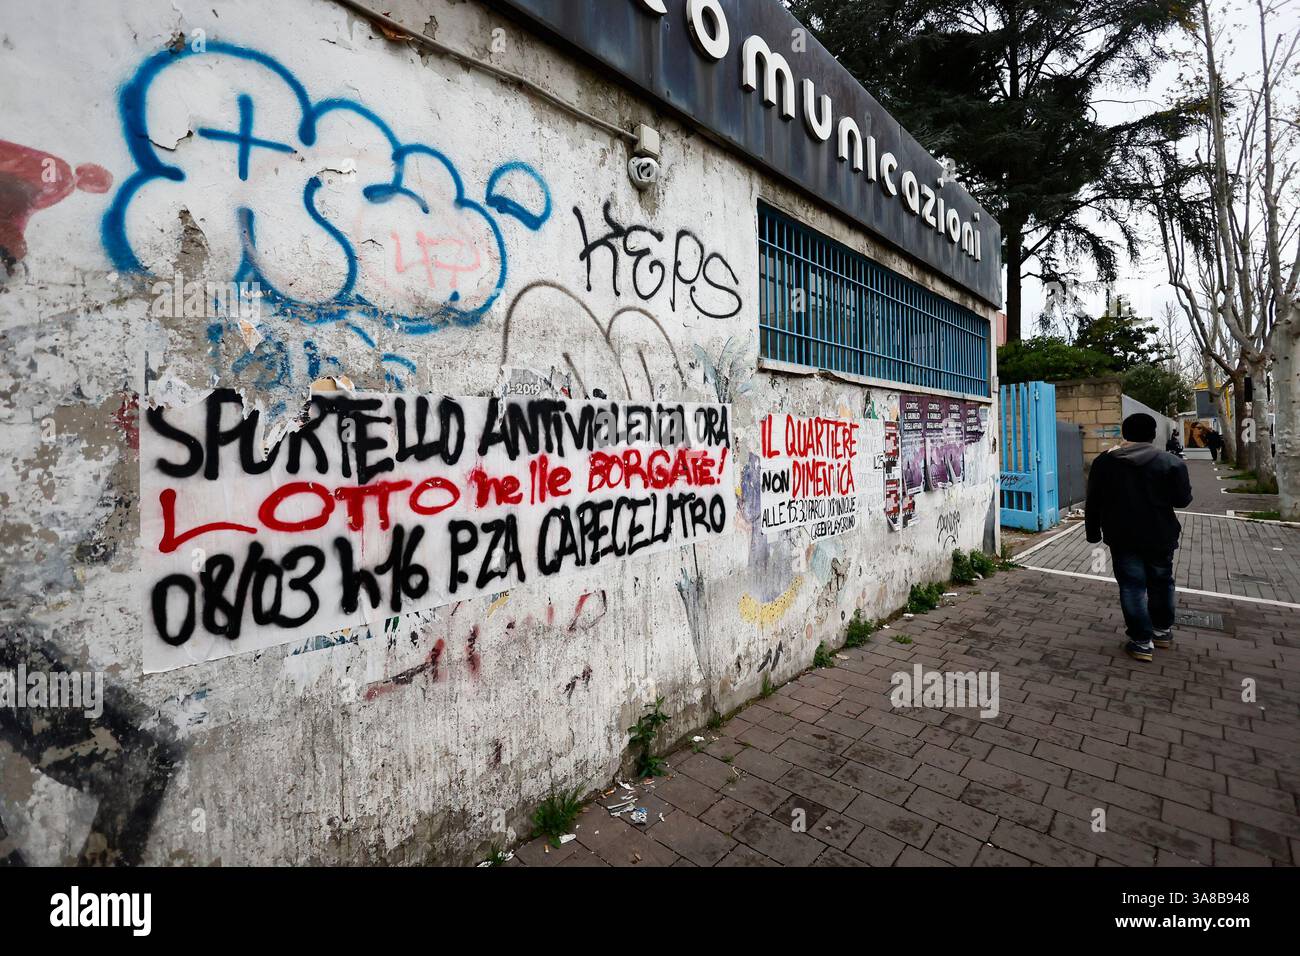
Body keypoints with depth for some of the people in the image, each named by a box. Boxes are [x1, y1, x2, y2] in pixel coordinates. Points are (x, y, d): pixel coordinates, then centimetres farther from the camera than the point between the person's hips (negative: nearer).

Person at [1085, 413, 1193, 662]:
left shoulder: (1104, 461, -2)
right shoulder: (1171, 462, -7)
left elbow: (1093, 503, 2)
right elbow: (1182, 500, -4)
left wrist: (1093, 532, 11)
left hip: (1122, 537, 0)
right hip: (1159, 536, 1)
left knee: (1132, 587, 4)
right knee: (1161, 583, 19)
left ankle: (1142, 642, 4)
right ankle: (1162, 631, 33)